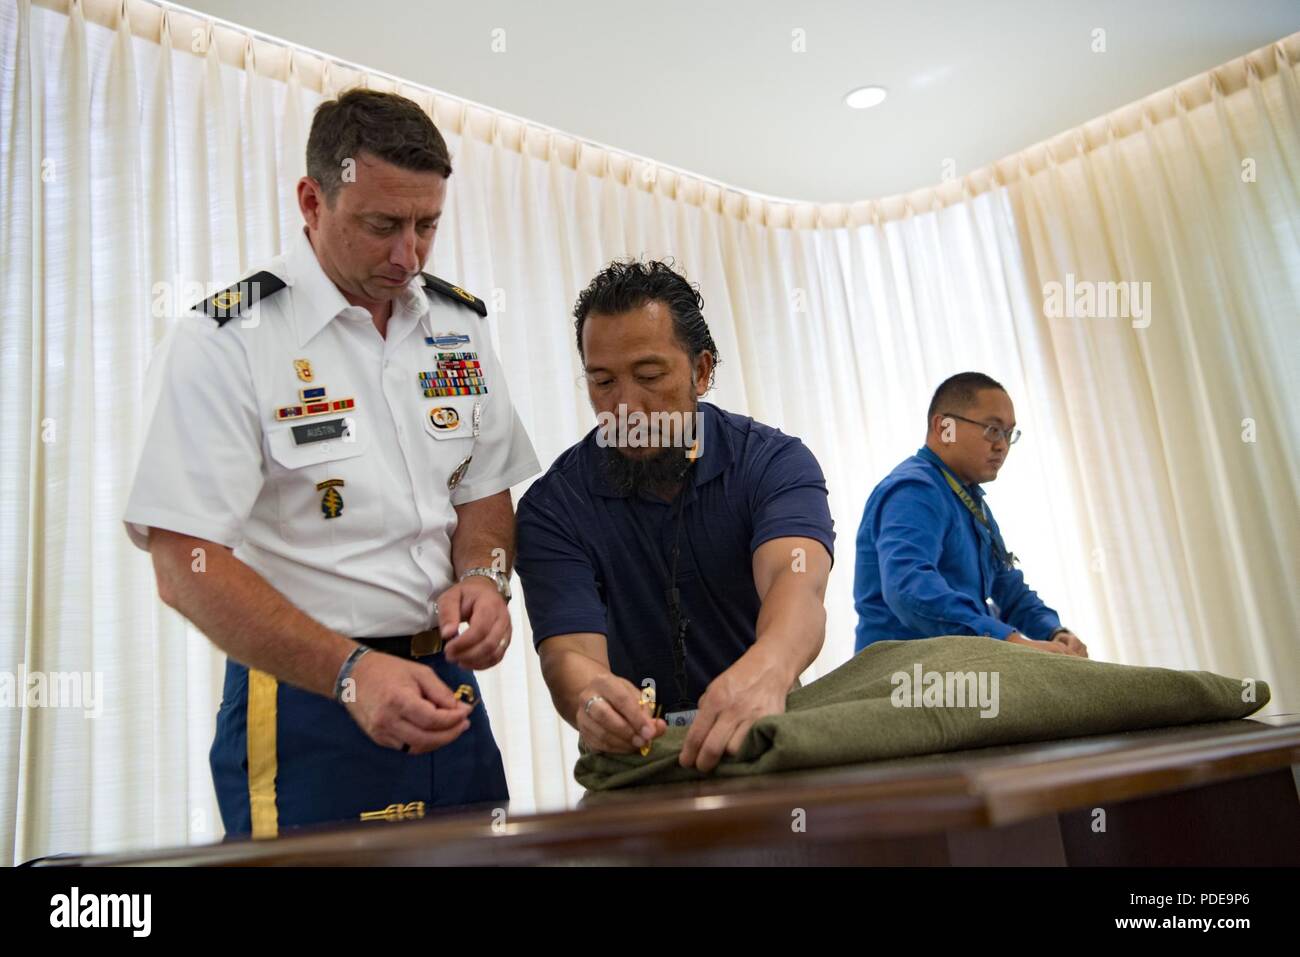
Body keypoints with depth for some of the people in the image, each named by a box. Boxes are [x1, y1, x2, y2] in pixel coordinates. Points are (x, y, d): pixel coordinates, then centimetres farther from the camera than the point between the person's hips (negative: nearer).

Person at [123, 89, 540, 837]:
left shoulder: (459, 323, 5)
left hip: (445, 690, 6)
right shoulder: (225, 342, -12)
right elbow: (186, 566, -18)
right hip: (307, 702, -5)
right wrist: (353, 671, -28)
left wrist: (484, 574, -10)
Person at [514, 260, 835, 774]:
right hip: (633, 760, 2)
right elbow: (568, 650, -16)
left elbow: (797, 580, -25)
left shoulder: (776, 463, -6)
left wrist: (766, 670, -48)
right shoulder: (551, 507, -5)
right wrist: (591, 698, -41)